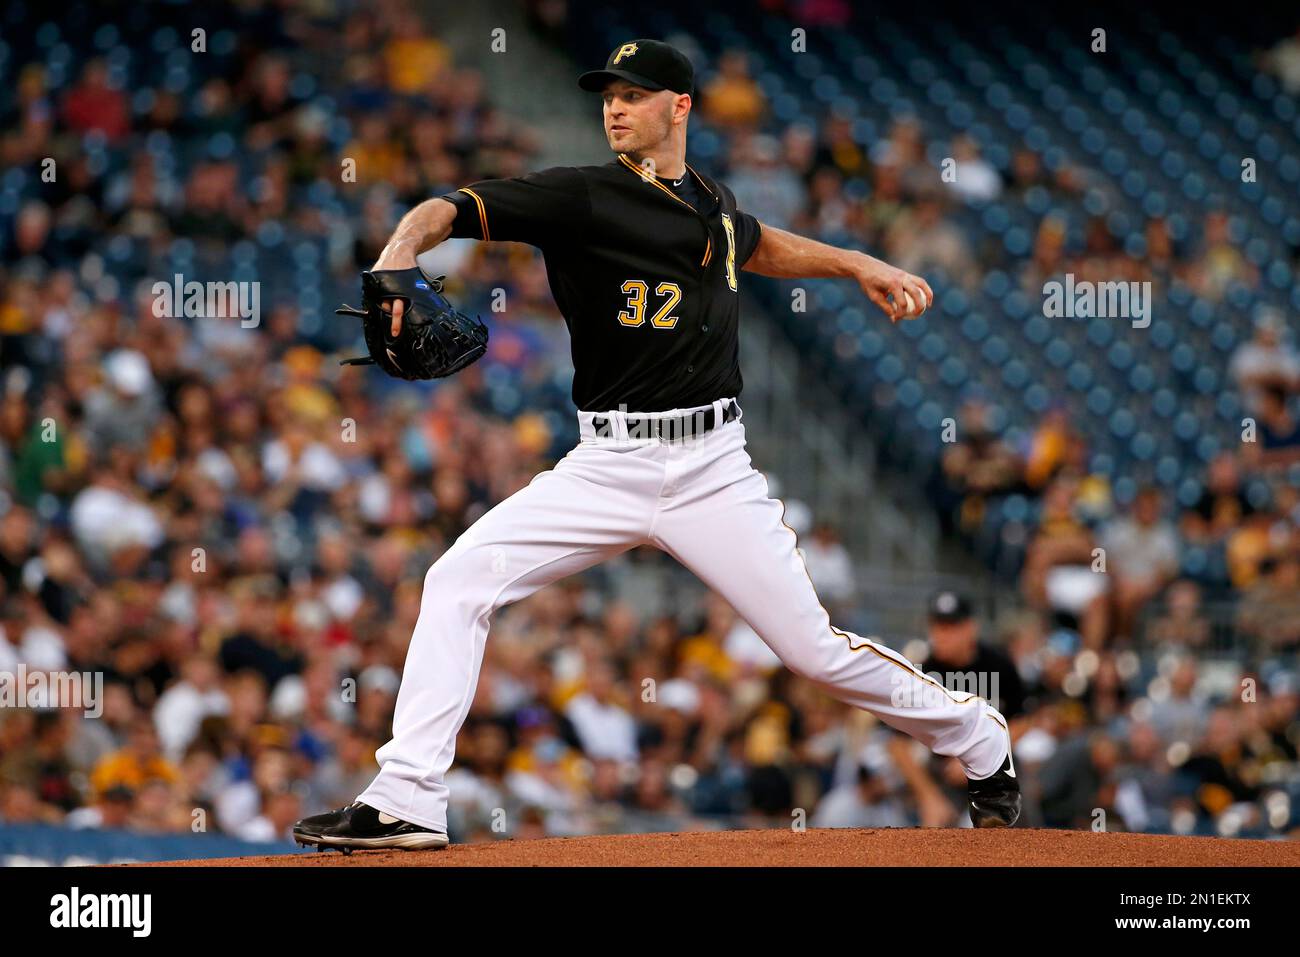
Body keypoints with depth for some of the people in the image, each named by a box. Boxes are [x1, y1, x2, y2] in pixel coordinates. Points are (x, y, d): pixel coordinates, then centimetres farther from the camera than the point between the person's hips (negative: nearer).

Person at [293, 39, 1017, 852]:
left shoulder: (713, 204, 10)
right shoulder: (583, 198, -5)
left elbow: (758, 245, 36)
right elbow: (451, 210, -17)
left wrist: (859, 265, 29)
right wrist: (399, 256, -38)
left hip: (713, 471, 1)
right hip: (607, 471, -1)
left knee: (815, 650, -1)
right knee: (460, 579, -17)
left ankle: (983, 745, 23)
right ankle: (406, 804, -14)